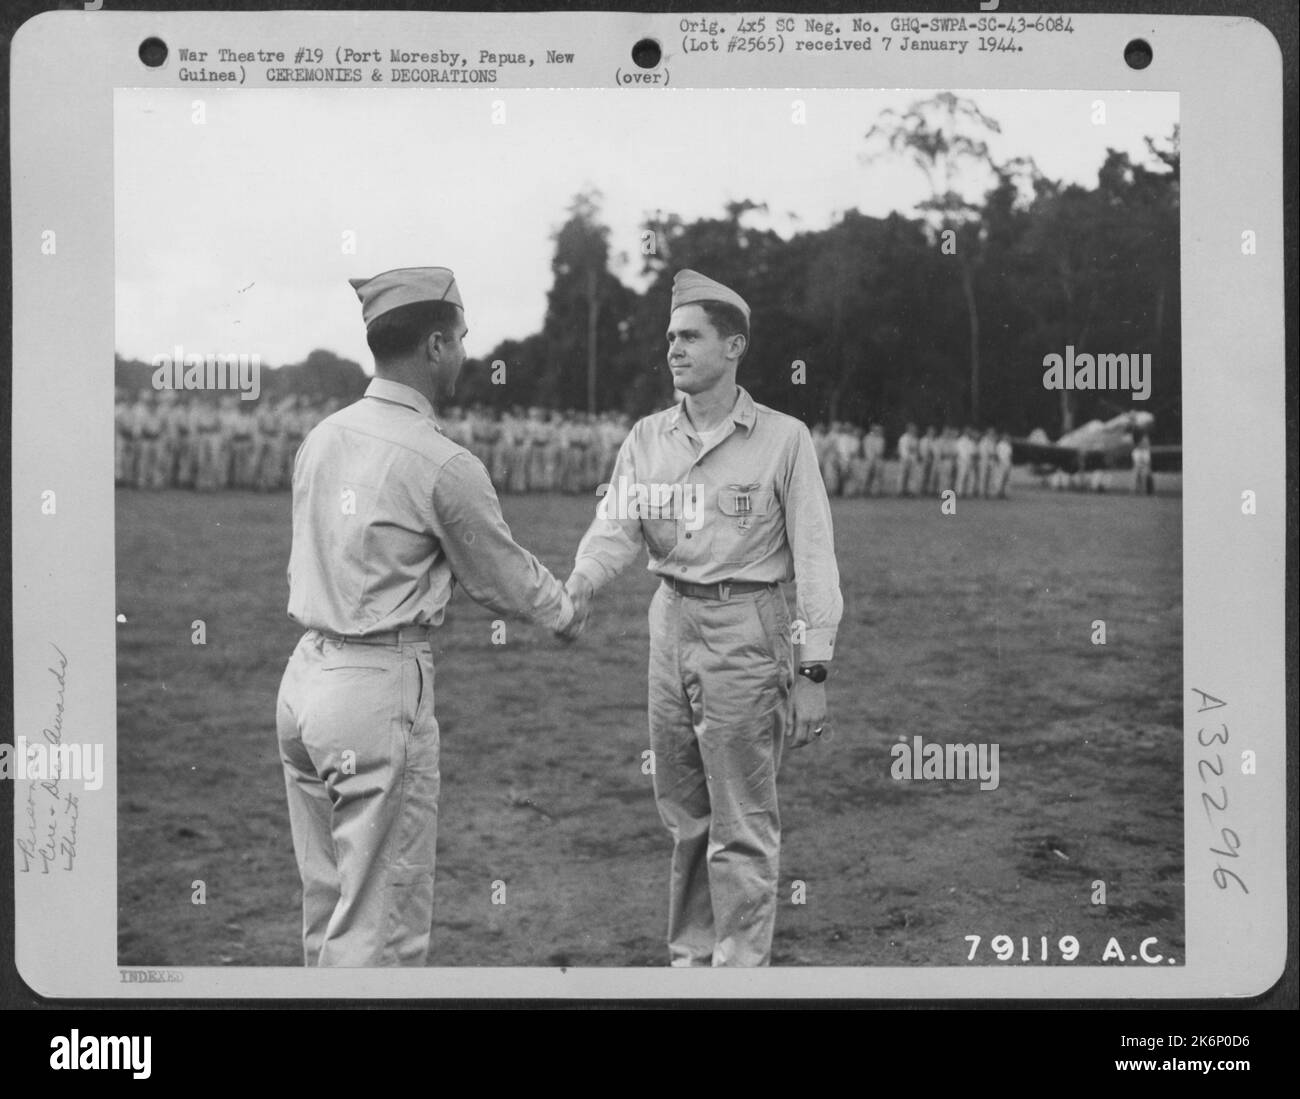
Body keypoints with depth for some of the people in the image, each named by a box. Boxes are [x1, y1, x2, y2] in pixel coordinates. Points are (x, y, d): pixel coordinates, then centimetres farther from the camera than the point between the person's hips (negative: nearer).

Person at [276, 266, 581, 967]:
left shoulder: (321, 437, 6)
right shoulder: (444, 465, -15)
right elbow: (503, 576, -1)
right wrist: (565, 615, 21)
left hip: (304, 674, 8)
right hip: (381, 687, -8)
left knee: (327, 904, 17)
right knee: (383, 921, 0)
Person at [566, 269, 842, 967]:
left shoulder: (782, 439, -4)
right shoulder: (647, 438, 9)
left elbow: (814, 557, -6)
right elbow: (618, 526, -3)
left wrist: (812, 672, -12)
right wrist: (580, 584, -25)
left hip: (745, 629, -5)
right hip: (670, 622, 5)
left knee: (741, 824, -2)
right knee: (682, 813, 14)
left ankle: (741, 965, 5)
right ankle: (689, 956, 27)